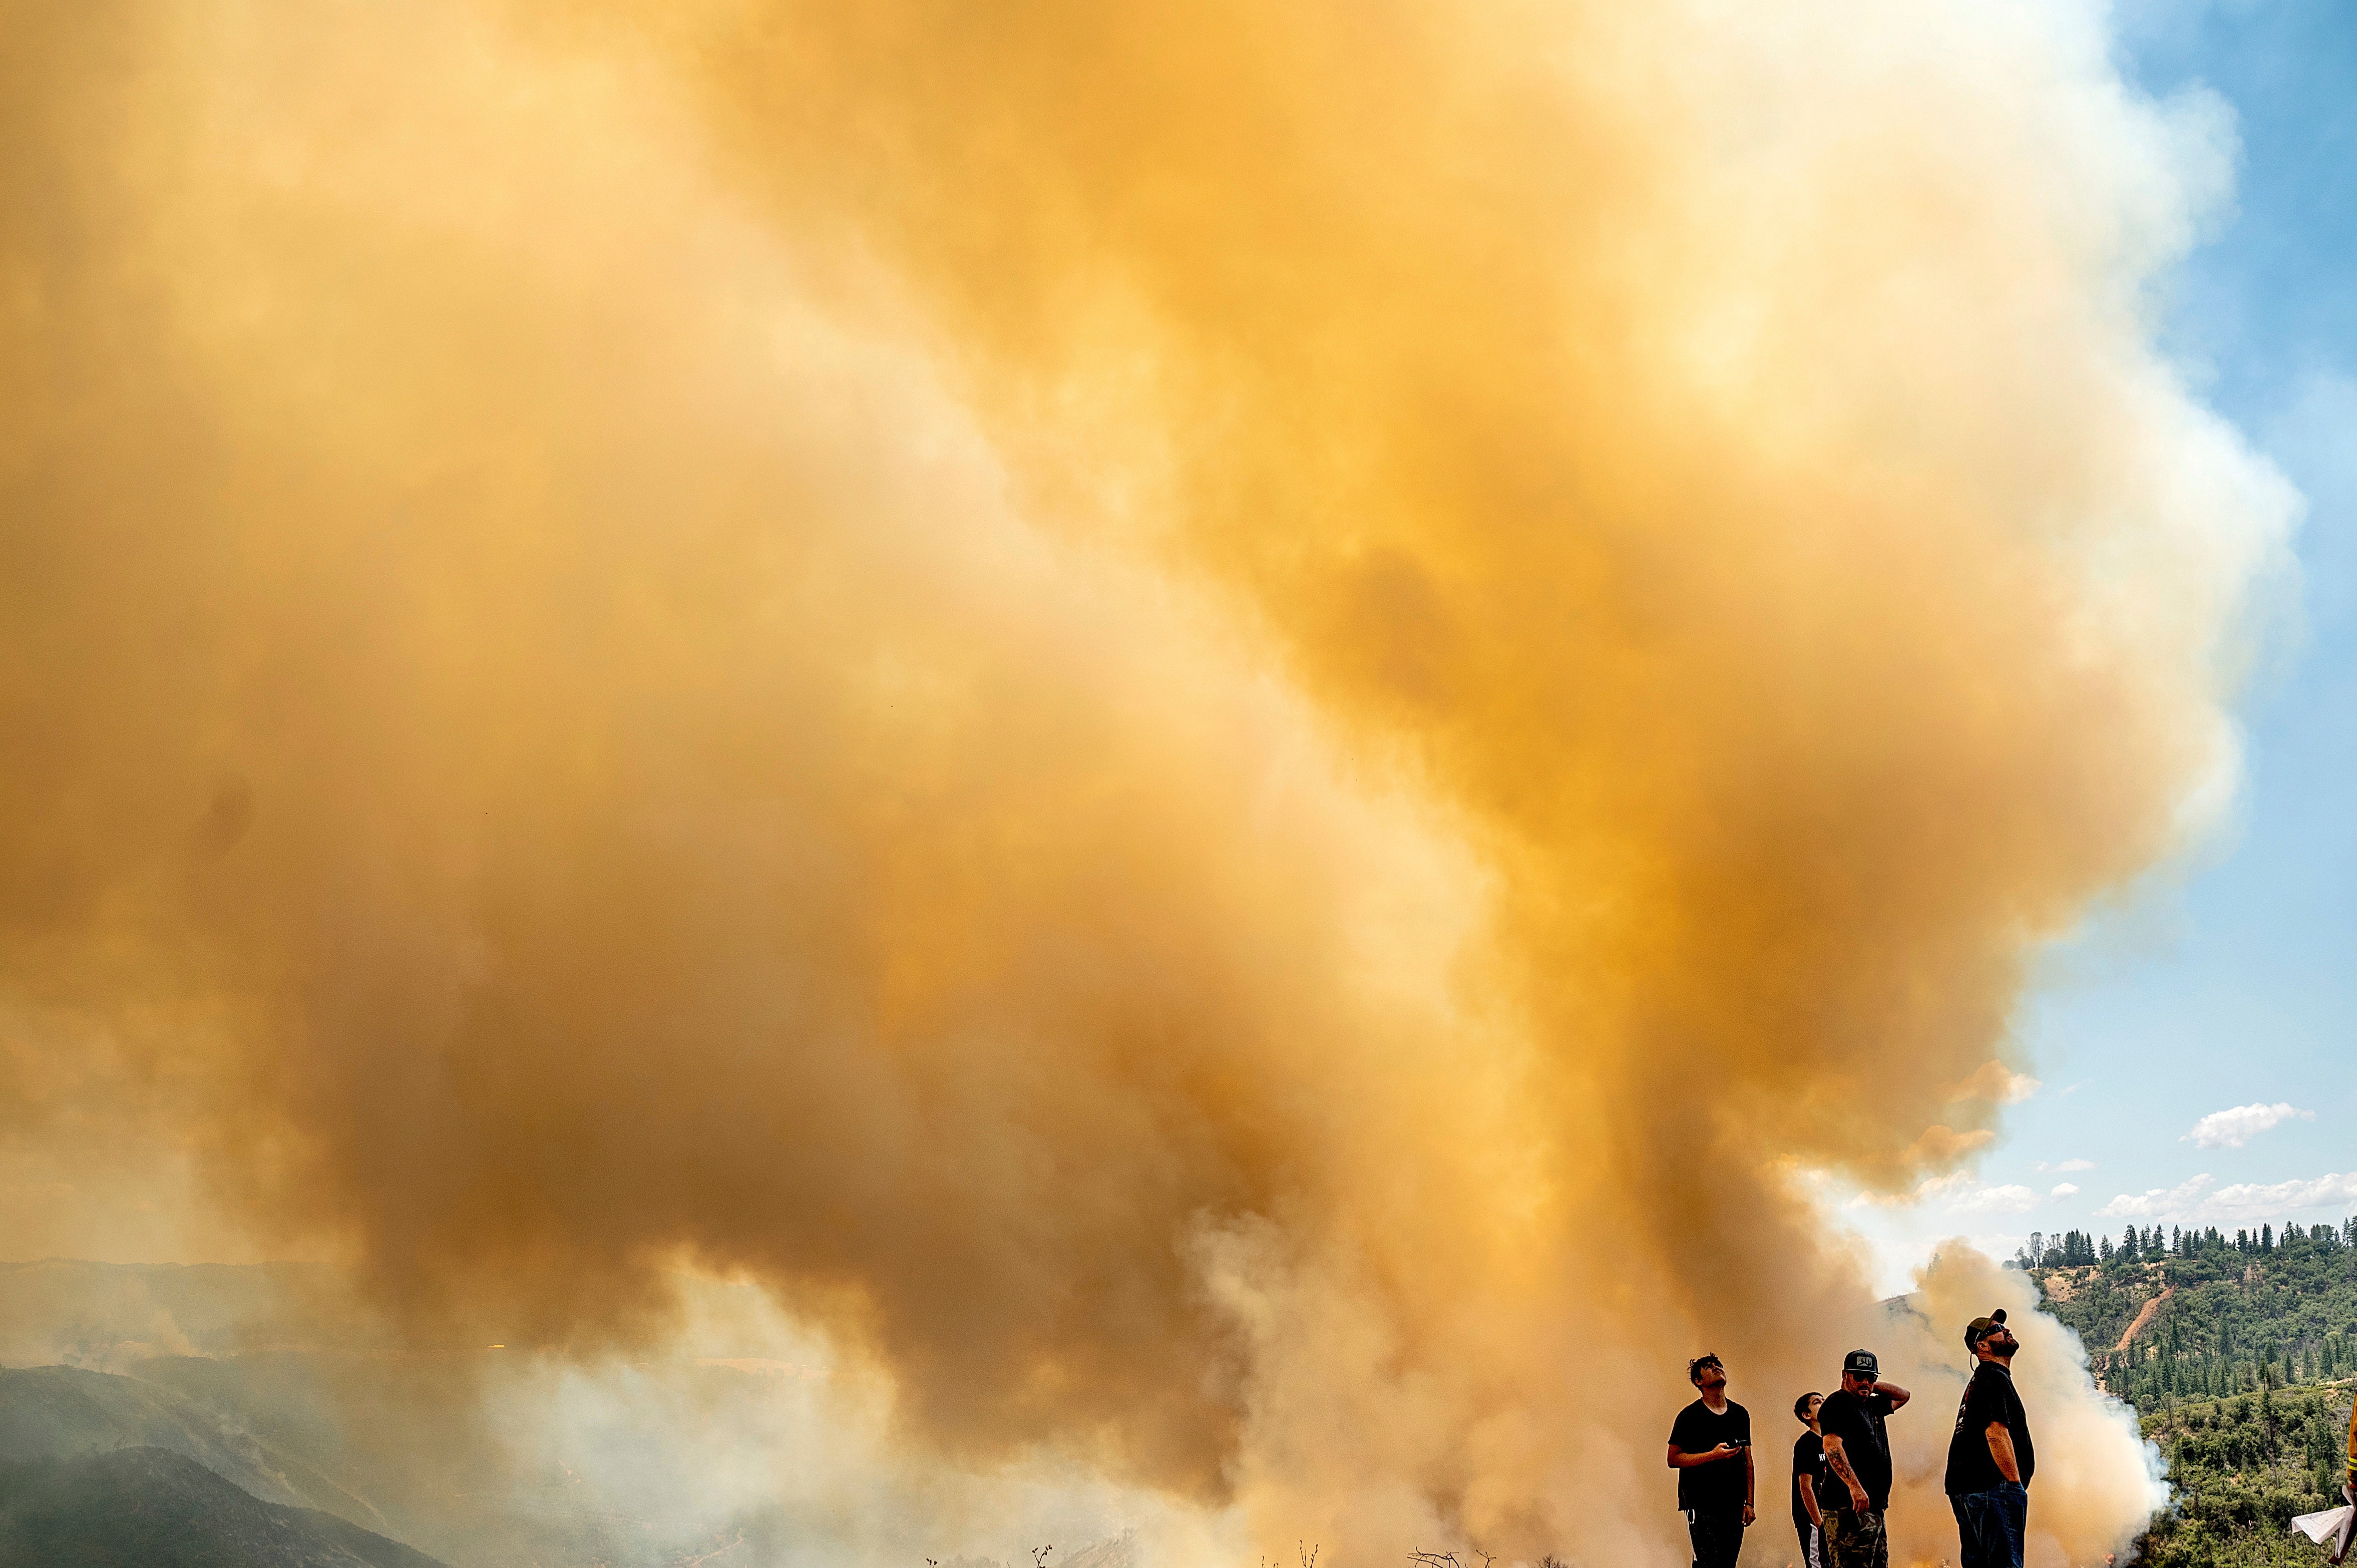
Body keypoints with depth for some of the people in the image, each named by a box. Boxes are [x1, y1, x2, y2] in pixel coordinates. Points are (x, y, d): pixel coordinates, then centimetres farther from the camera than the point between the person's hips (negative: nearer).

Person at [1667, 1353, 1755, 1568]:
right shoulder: (1690, 1415, -2)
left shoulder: (1740, 1414, 14)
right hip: (1702, 1504, -5)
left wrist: (1749, 1502, 10)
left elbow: (1747, 1460, 16)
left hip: (1734, 1504, 5)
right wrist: (1713, 1455, -17)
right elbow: (1673, 1459, -6)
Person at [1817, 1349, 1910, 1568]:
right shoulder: (1838, 1404, -7)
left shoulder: (1871, 1406, 21)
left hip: (1874, 1508, 10)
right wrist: (1854, 1486, -32)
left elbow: (1904, 1396, 37)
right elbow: (1832, 1445, -22)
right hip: (1850, 1508, -10)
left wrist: (1874, 1385, 19)